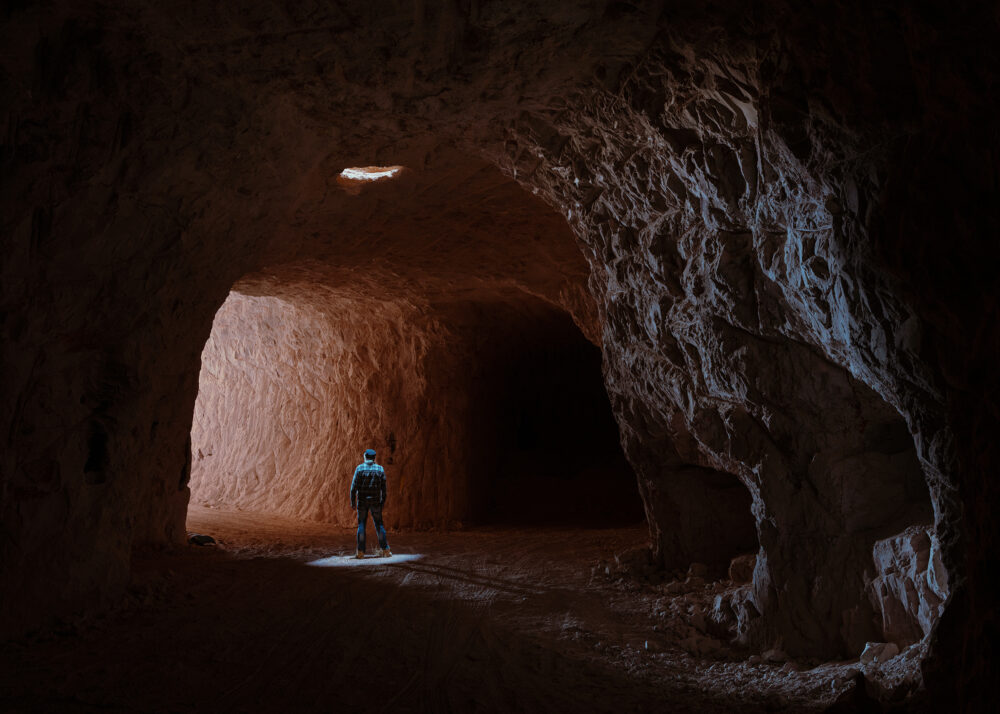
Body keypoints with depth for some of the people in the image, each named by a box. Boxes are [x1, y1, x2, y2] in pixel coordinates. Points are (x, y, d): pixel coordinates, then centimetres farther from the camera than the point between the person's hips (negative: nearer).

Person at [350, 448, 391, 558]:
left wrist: (352, 501, -2)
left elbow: (354, 486, -7)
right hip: (376, 501, 1)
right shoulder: (380, 469, 0)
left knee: (361, 524, 4)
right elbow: (383, 487, 0)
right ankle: (385, 549, 7)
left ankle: (361, 551, -1)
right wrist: (383, 501, 8)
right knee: (379, 524, 9)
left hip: (362, 500, -1)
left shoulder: (360, 468, -5)